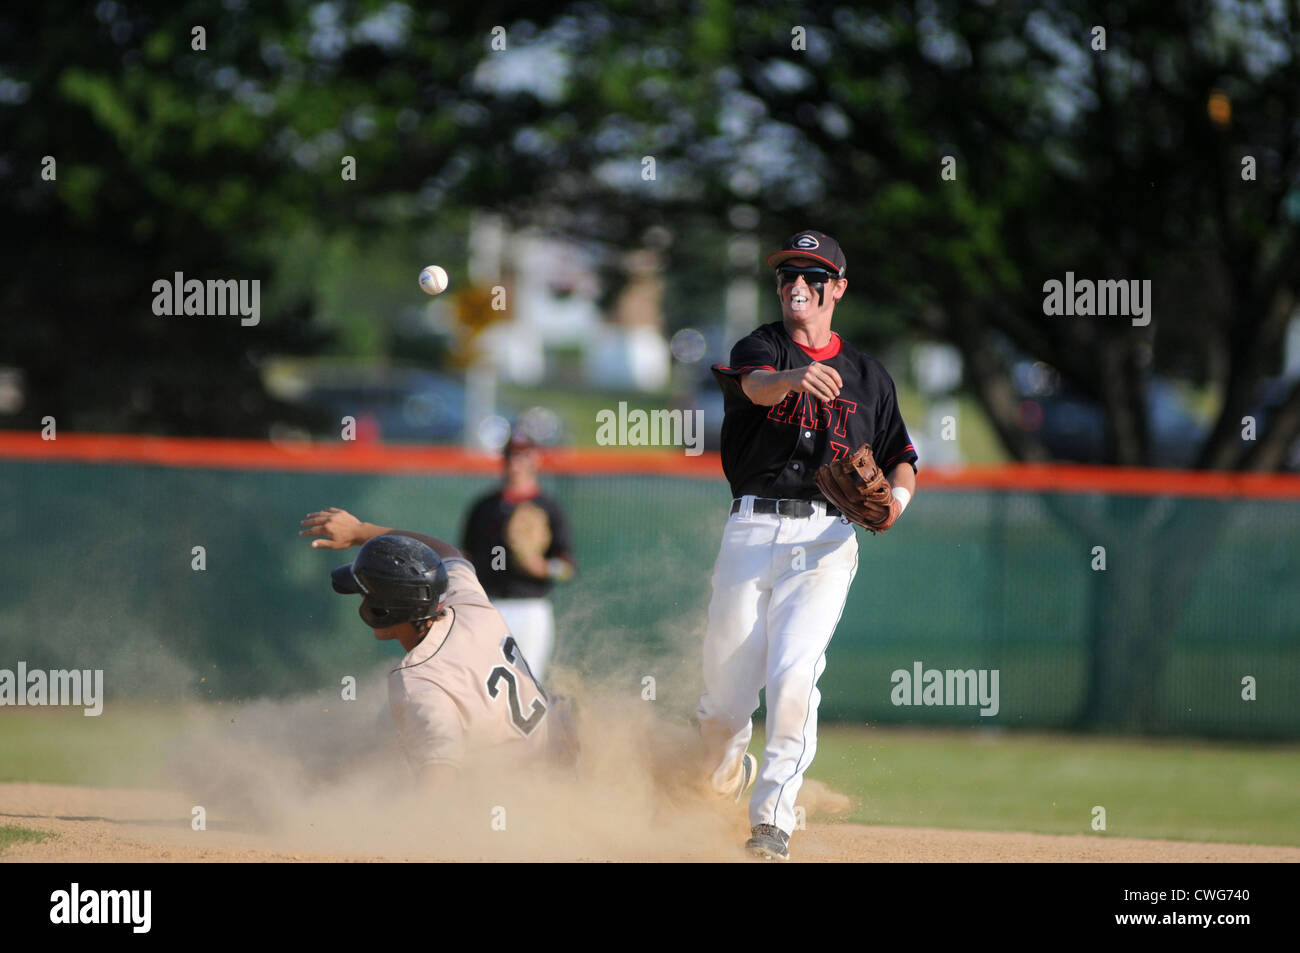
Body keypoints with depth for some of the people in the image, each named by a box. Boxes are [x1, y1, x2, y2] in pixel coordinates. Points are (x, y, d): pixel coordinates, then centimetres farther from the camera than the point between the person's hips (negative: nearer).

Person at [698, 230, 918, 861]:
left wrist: (897, 495, -5)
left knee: (794, 674, -20)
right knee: (726, 692, 3)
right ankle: (723, 773, 36)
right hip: (750, 530, 0)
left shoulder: (868, 376, 13)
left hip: (823, 539, 0)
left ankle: (773, 818, -16)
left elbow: (900, 458, 19)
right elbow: (757, 384, -20)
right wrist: (794, 378, -45)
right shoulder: (760, 348, 4)